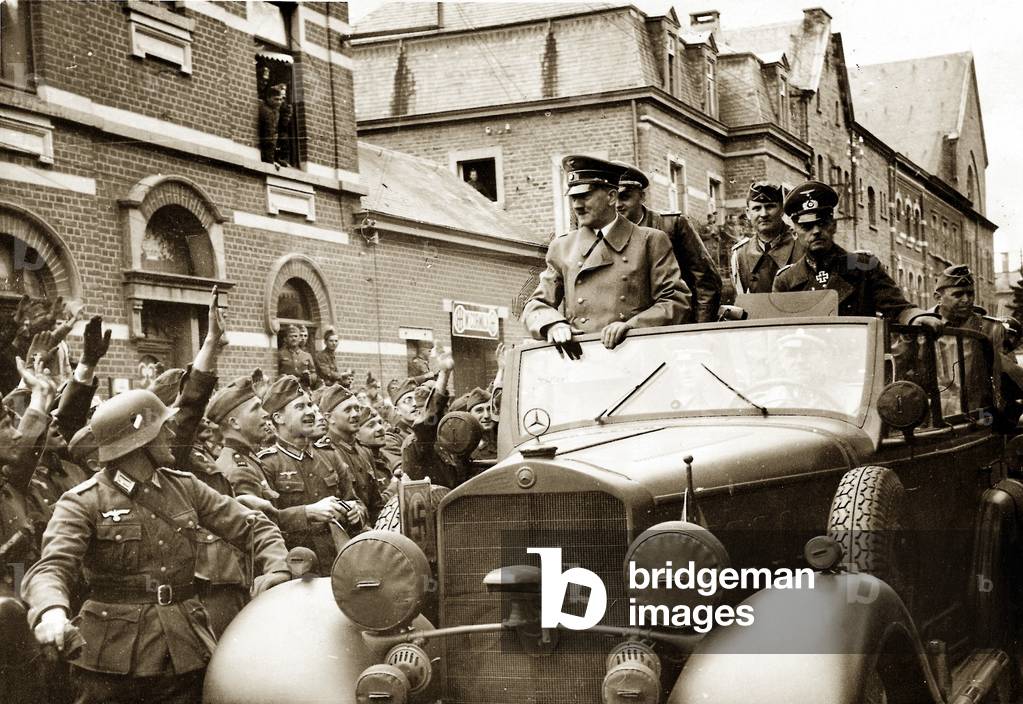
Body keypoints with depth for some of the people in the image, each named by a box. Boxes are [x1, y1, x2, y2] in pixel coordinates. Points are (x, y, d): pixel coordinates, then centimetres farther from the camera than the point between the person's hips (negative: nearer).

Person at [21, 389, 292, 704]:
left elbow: (252, 526, 13)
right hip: (113, 661, -4)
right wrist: (52, 611, -41)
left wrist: (277, 568, -8)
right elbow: (51, 568, -18)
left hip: (187, 653, 4)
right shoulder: (83, 503, -5)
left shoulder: (185, 487, 10)